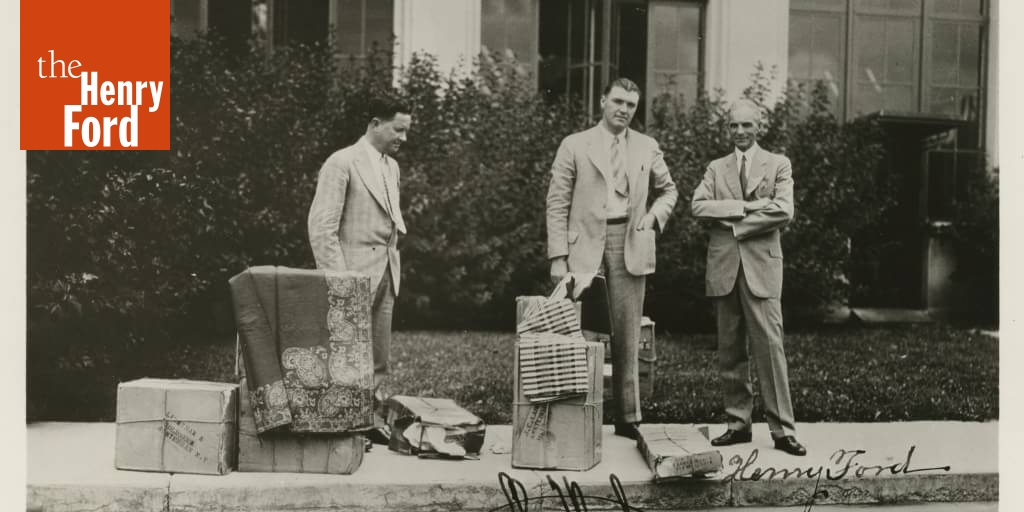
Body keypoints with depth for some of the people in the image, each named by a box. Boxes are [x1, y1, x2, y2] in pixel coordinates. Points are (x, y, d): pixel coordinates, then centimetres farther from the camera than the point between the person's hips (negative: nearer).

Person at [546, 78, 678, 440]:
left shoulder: (647, 148, 12)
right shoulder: (574, 145, 4)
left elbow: (668, 190, 24)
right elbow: (557, 203, 0)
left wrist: (654, 216, 3)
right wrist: (558, 256, -7)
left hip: (630, 247, 2)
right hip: (586, 247, -2)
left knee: (627, 336, 6)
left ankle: (627, 417, 13)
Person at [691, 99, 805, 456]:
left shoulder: (778, 165, 7)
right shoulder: (716, 168, 14)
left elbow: (783, 212, -7)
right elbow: (697, 206, -2)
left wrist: (734, 222, -7)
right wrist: (746, 205, -11)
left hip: (761, 265, -3)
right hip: (723, 265, 3)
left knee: (769, 345, -7)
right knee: (730, 349, 5)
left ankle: (782, 429, -2)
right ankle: (738, 423, 14)